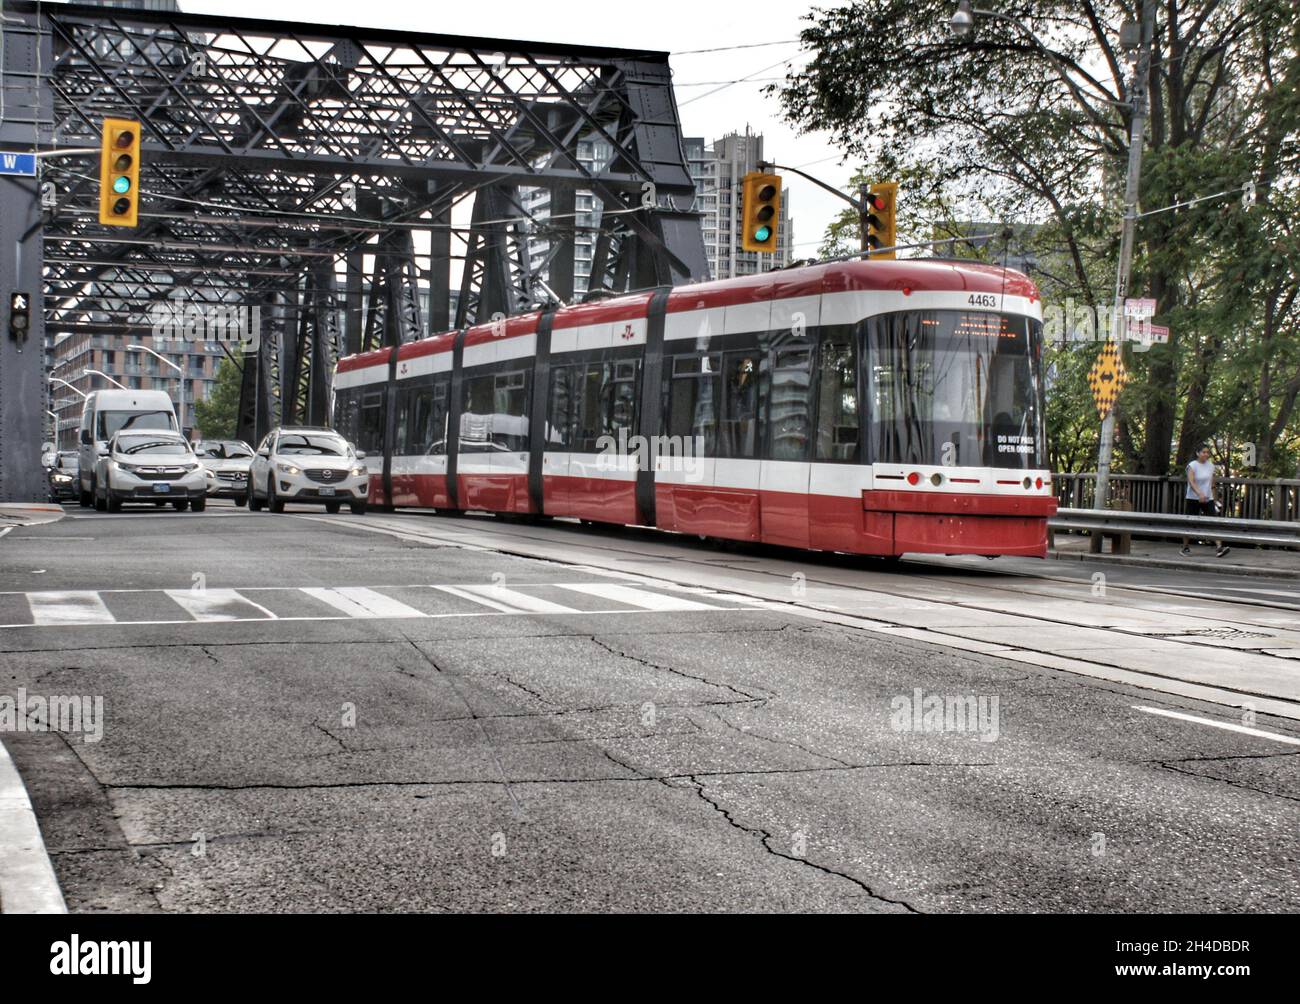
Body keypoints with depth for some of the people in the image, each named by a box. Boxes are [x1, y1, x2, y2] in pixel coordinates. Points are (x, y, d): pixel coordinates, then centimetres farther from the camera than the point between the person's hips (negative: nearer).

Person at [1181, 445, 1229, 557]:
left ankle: (1219, 547, -20)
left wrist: (1213, 497, 15)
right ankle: (1186, 548, 19)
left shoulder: (1211, 466, 8)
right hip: (1193, 499, -4)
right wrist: (1199, 493, -36)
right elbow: (1191, 482, -22)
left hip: (1208, 499, 4)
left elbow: (1212, 484, 16)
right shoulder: (1192, 466, -8)